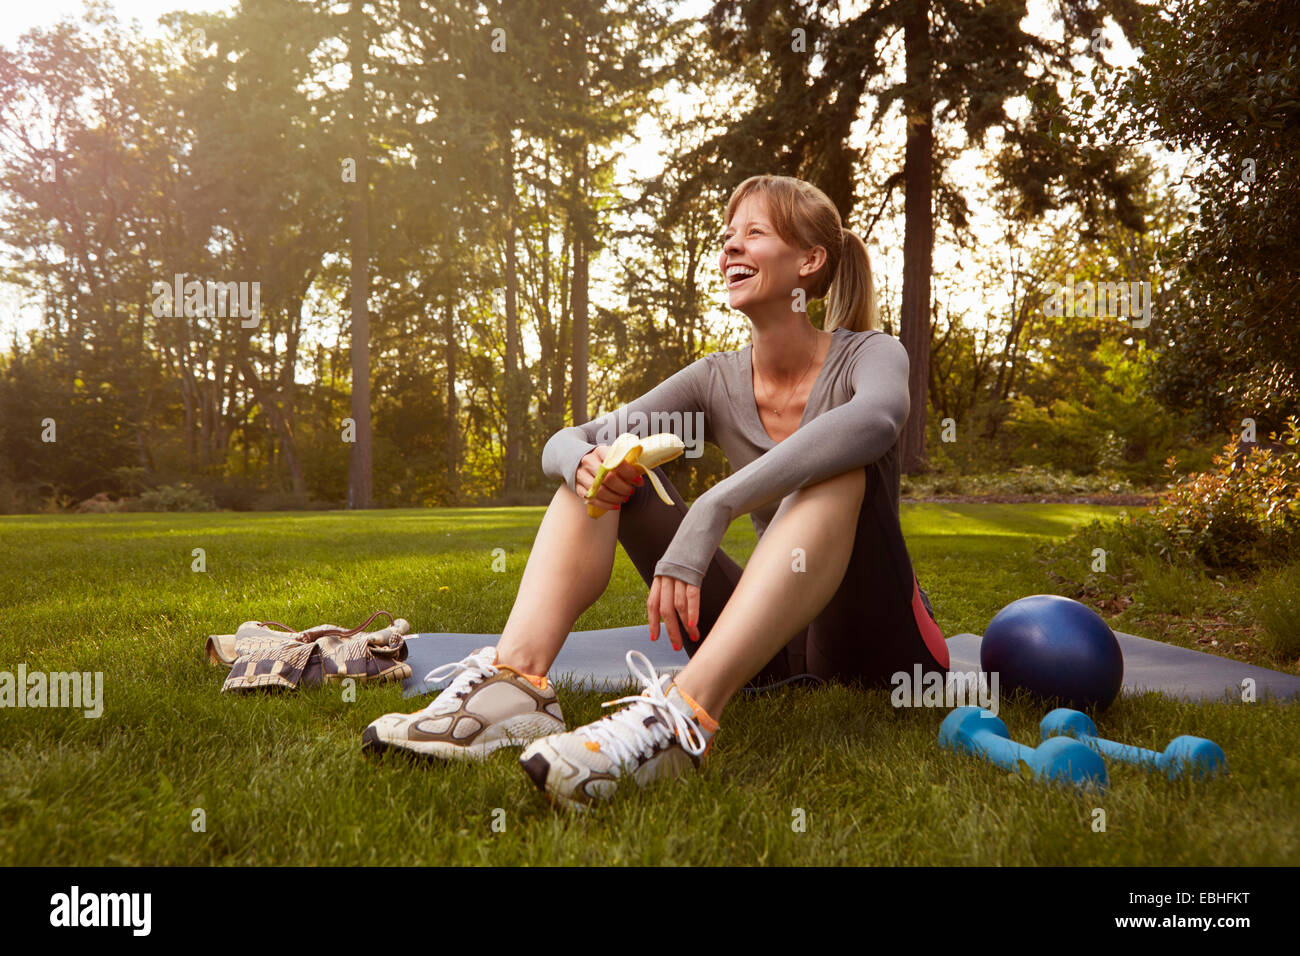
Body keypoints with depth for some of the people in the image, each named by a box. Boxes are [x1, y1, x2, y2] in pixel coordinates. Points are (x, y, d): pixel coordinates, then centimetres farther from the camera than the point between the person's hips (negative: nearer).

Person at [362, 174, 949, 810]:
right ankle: (515, 679, -30)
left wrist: (712, 511, -43)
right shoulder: (717, 381, 5)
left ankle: (684, 717, -48)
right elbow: (561, 444, -1)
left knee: (836, 470, -33)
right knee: (599, 466, -6)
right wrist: (584, 461, -27)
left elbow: (876, 418, -35)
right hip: (771, 647, 4)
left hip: (877, 643, -4)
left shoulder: (868, 354, -7)